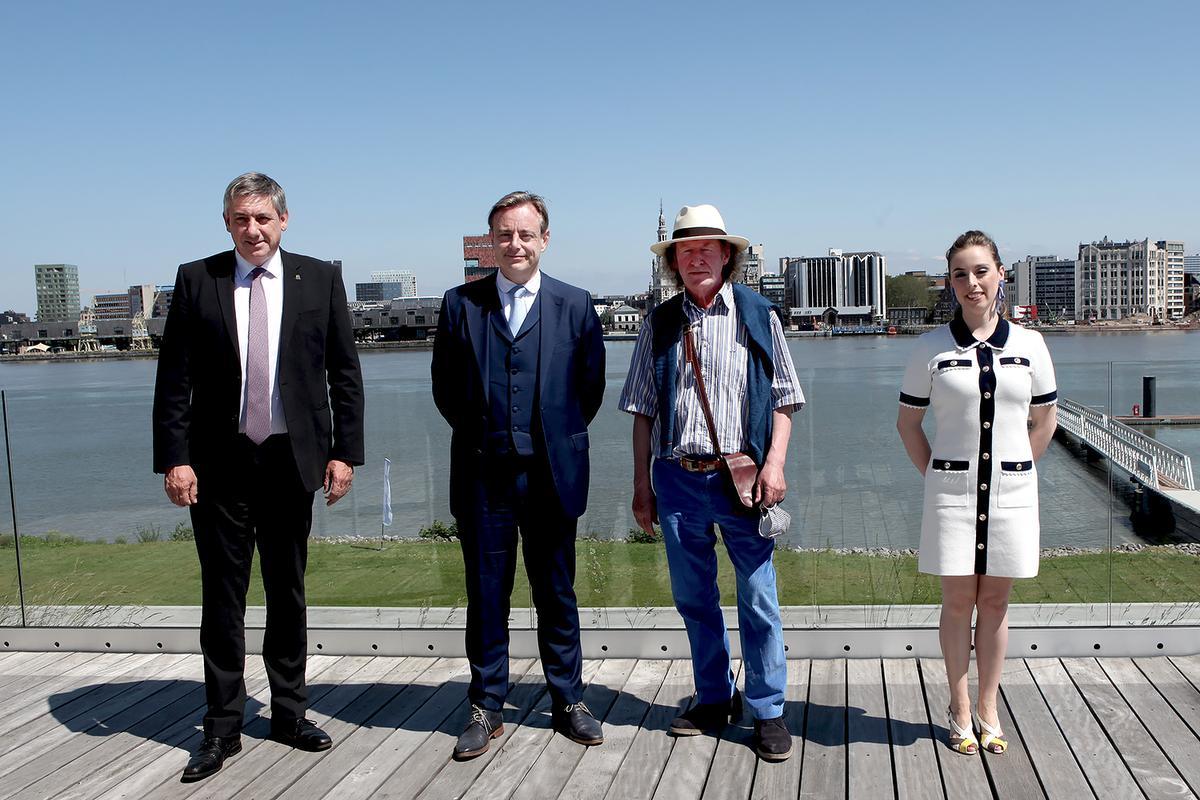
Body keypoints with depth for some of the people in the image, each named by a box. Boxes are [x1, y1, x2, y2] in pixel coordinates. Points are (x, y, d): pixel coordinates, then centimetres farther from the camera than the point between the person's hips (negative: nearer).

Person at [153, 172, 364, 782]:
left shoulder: (320, 279, 2)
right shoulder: (195, 280, 1)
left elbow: (344, 372, 2)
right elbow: (173, 379, 0)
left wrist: (344, 452, -4)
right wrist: (175, 458, -7)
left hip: (291, 459, 1)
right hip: (218, 463, 0)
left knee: (288, 592, 13)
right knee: (223, 596, 7)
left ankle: (289, 712, 28)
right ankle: (222, 727, 20)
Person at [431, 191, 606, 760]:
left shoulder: (575, 306, 3)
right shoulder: (460, 303, 4)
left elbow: (591, 386, 10)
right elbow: (445, 386, 12)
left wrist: (562, 438, 9)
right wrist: (479, 436, 10)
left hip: (552, 474, 0)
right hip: (482, 474, 1)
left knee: (557, 593, 10)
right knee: (486, 594, 7)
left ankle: (568, 702, 24)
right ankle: (486, 708, 20)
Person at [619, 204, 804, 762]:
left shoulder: (757, 315, 3)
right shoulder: (660, 324, 8)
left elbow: (783, 399, 4)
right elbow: (644, 410, 10)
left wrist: (774, 462, -9)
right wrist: (641, 483, 7)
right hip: (677, 479, 3)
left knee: (758, 600, 0)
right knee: (693, 598, 12)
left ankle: (768, 711, 15)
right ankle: (715, 699, 29)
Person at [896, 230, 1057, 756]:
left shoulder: (1028, 344, 2)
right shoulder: (931, 348, -2)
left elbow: (1044, 420, 12)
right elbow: (907, 422, 5)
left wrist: (1013, 471, 8)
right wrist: (936, 476, 1)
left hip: (1011, 491, 2)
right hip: (951, 490, -1)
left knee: (994, 599, 10)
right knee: (958, 600, 4)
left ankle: (989, 710, 21)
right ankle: (960, 712, 16)